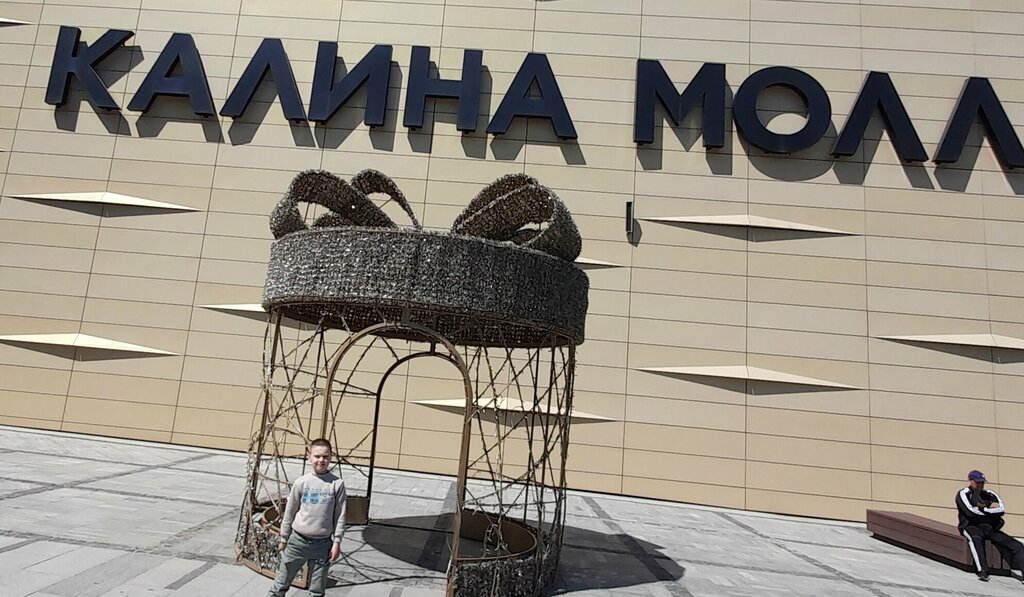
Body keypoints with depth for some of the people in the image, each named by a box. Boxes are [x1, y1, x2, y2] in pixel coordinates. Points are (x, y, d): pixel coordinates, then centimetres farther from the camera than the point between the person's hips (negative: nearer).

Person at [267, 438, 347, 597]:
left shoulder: (337, 484, -7)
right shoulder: (301, 482, -5)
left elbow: (340, 516, -3)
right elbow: (289, 512, 4)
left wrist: (337, 542, -4)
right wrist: (283, 539, 9)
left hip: (323, 544, -1)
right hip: (297, 541, 1)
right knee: (281, 584, 13)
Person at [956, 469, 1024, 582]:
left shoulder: (989, 494, 16)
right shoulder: (963, 494, 2)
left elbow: (1001, 510, 2)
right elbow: (970, 511, -13)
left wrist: (983, 508, -9)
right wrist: (990, 508, -4)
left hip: (990, 528, 6)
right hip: (971, 526, -6)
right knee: (975, 538, -38)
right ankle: (982, 571, -44)